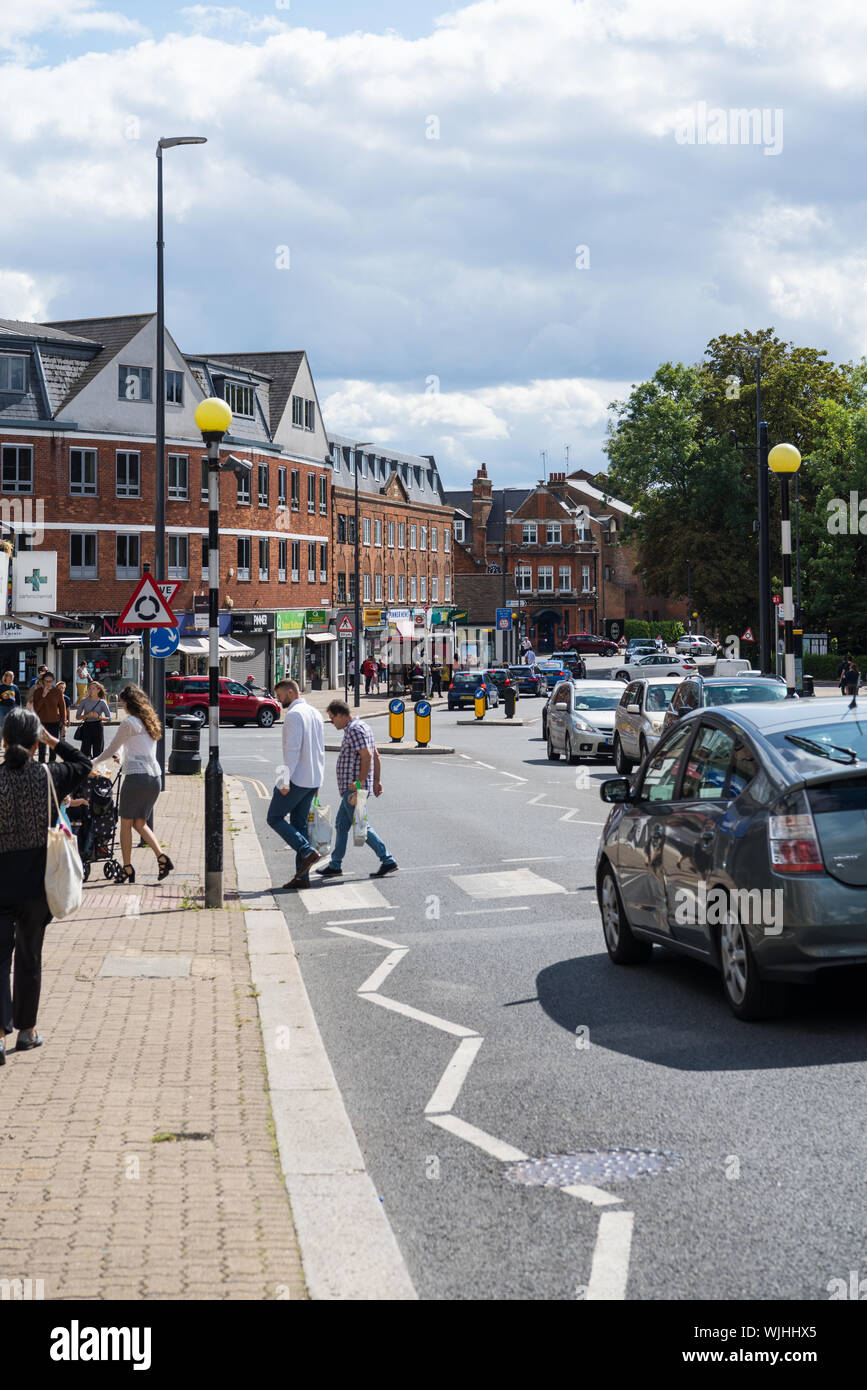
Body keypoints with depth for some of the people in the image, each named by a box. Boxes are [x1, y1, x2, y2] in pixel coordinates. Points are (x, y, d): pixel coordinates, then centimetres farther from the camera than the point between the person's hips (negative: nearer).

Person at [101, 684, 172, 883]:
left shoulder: (129, 723, -6)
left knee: (126, 824, 4)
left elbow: (112, 749, 1)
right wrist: (121, 755, 46)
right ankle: (162, 858, -2)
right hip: (155, 777, 7)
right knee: (140, 823, 14)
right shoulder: (150, 722, 16)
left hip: (136, 776, -7)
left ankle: (127, 869, 6)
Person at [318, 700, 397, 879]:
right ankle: (335, 865, 20)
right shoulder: (361, 727, 17)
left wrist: (360, 781, -23)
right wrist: (377, 780, 18)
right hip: (351, 789, 11)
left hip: (353, 788, -11)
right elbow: (376, 755, 19)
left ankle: (388, 861, -5)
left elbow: (367, 755, -25)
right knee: (341, 825, 14)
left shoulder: (354, 730, -16)